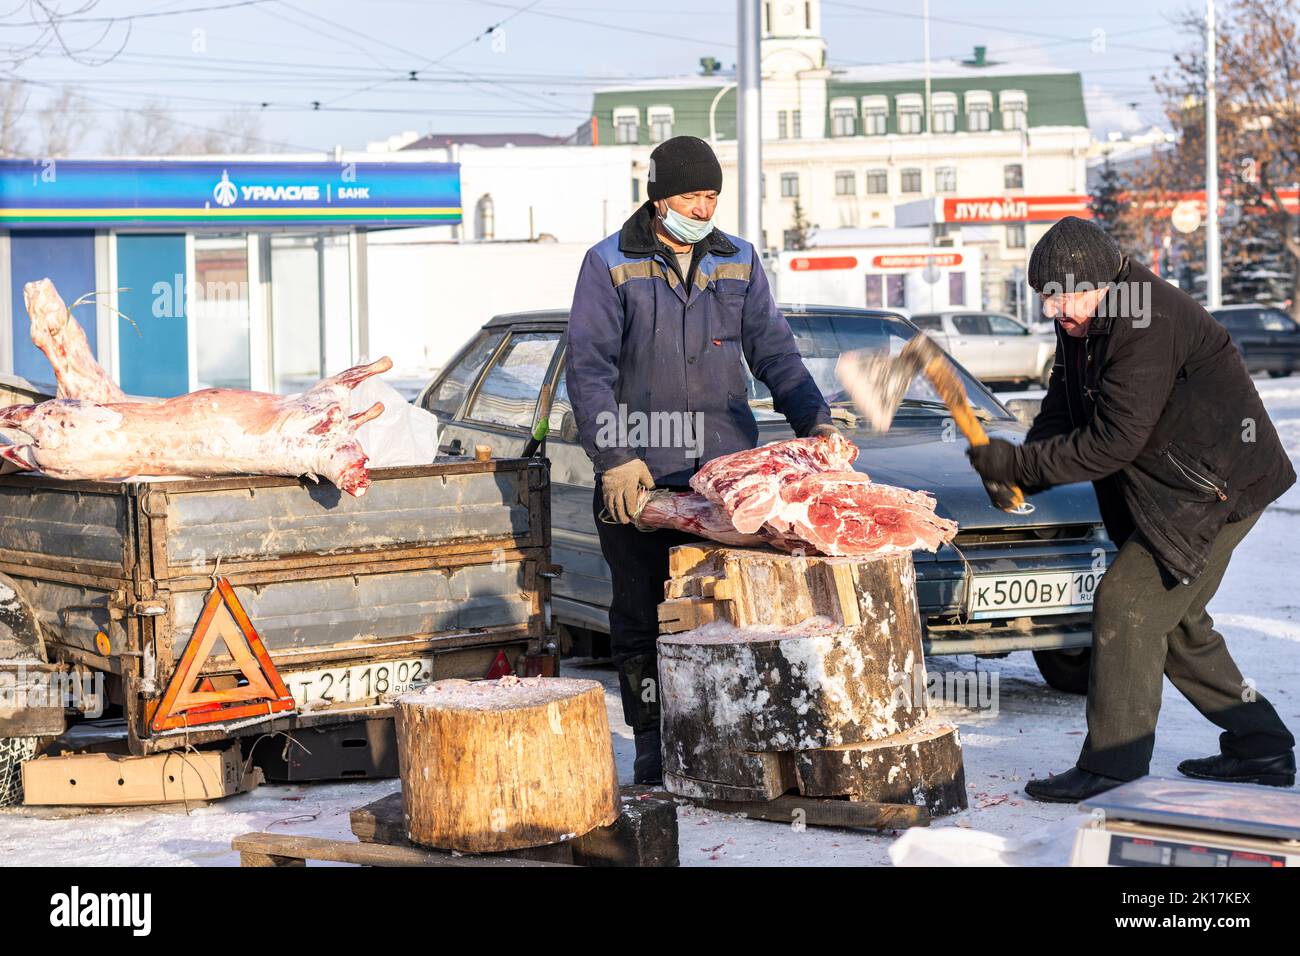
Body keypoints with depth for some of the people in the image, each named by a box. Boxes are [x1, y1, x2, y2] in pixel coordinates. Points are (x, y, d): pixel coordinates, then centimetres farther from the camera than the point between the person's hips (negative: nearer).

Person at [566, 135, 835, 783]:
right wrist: (614, 459, -14)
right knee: (642, 619, 2)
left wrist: (815, 420, -3)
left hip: (727, 465, 3)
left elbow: (773, 352, 13)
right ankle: (654, 748, 11)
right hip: (638, 475, -2)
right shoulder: (611, 265, 0)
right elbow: (588, 368, -4)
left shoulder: (739, 262, 11)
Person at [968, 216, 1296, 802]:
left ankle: (1112, 769, -10)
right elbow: (1062, 411, 11)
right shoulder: (1083, 324, 6)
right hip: (1174, 490, 11)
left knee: (1127, 604, -14)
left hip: (1216, 488, -11)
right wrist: (1020, 476, -7)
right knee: (1174, 619, 15)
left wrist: (1020, 463, -22)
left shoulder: (1148, 326, -26)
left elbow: (1113, 441, -26)